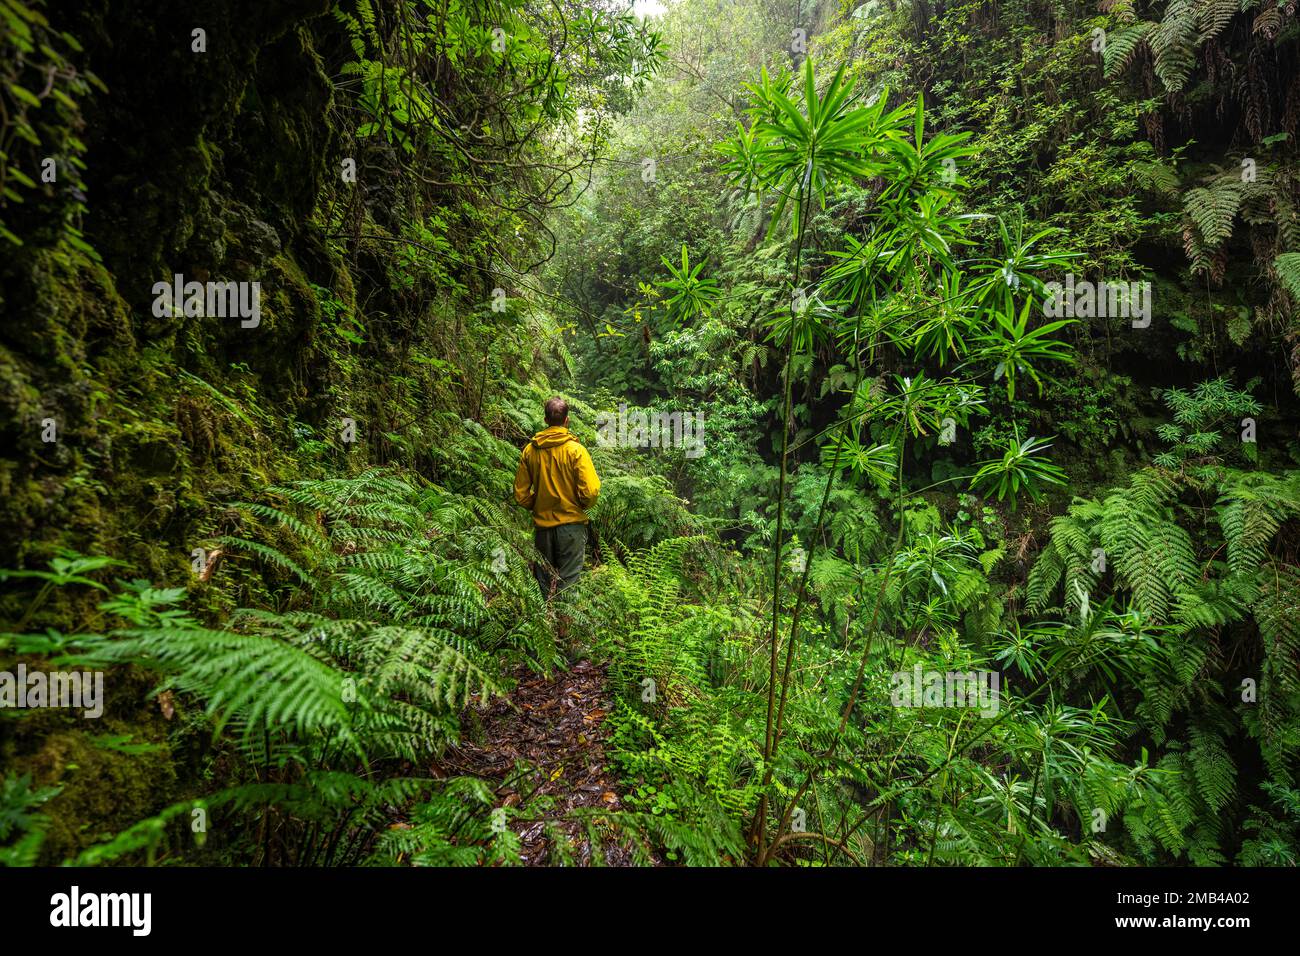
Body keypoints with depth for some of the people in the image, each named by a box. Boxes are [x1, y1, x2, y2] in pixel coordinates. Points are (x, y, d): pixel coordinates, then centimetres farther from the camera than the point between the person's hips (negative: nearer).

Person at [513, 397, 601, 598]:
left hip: (542, 525, 3)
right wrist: (581, 507, 5)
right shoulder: (576, 450, -10)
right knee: (568, 583, 3)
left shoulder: (530, 450, 0)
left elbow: (520, 494, 1)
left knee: (544, 583, 15)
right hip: (571, 523, -3)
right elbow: (590, 492, -16)